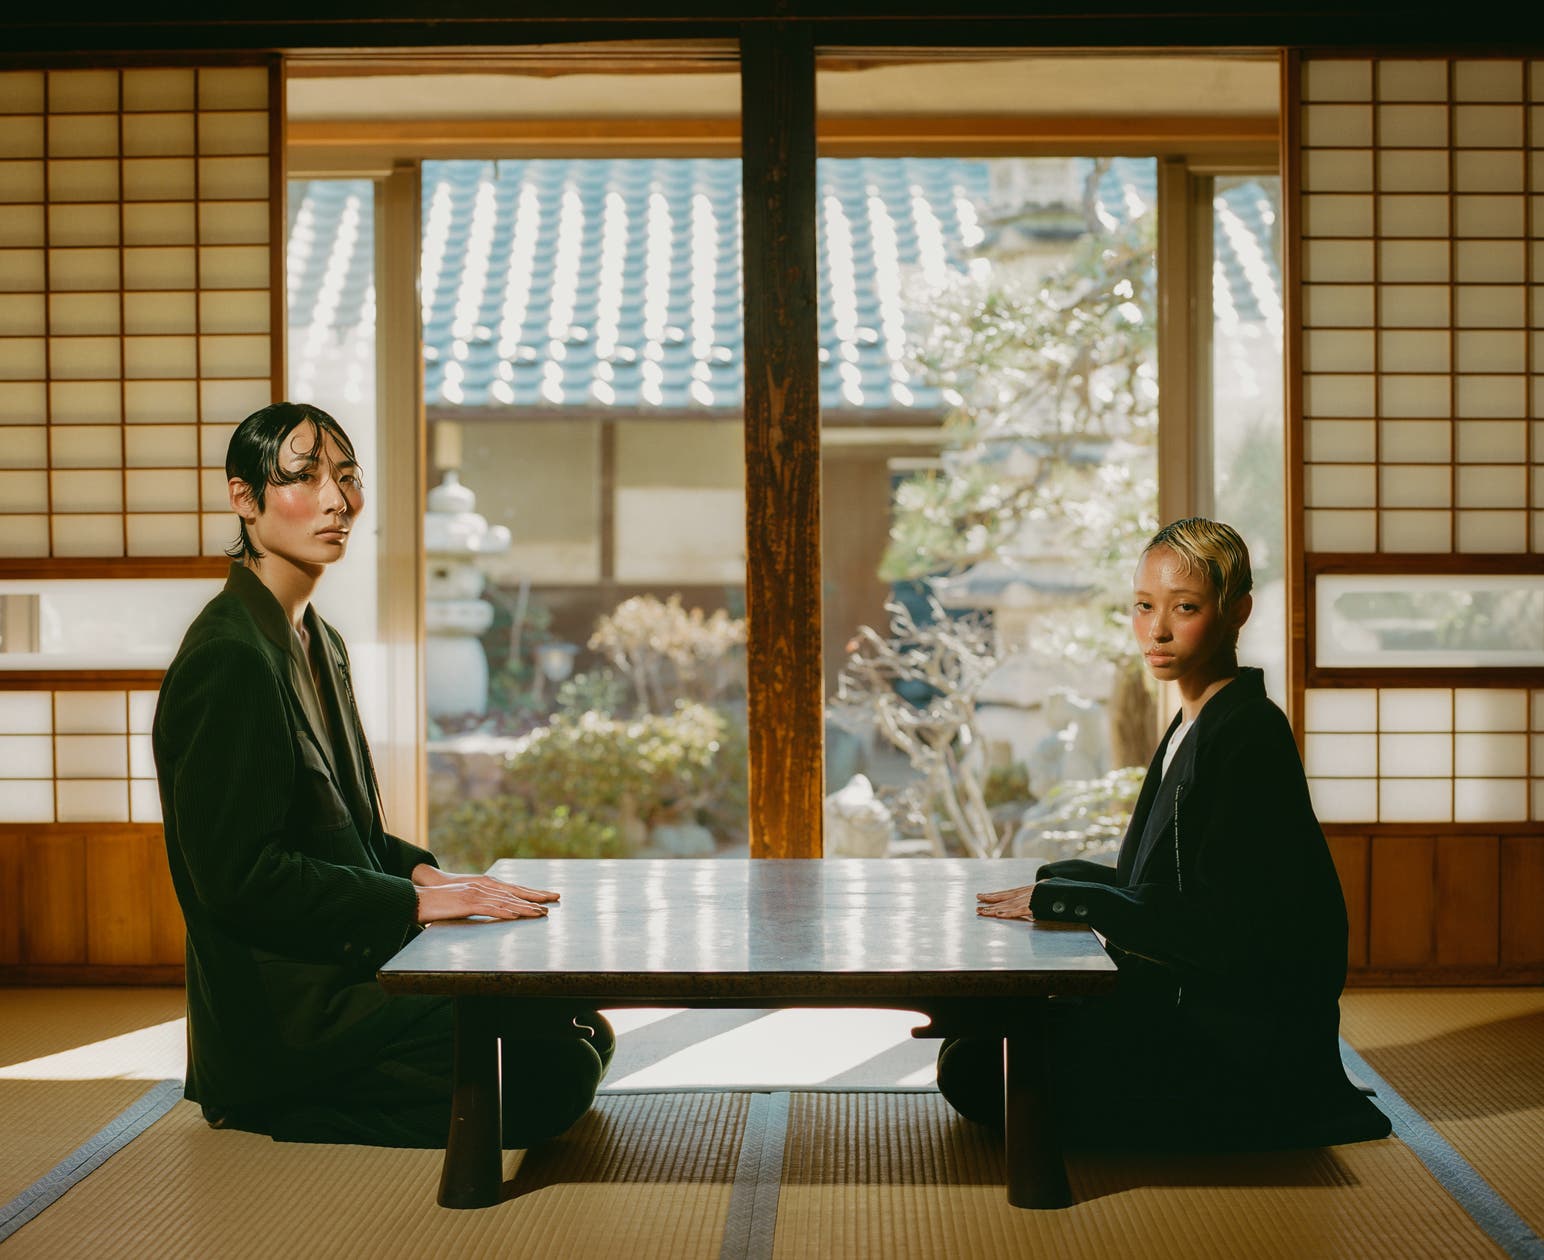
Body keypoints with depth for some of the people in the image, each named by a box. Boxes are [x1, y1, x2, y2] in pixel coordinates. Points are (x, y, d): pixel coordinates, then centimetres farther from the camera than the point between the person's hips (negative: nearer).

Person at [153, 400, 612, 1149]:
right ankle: (273, 1114, -4)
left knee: (582, 1030, 5)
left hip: (344, 966, 10)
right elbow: (238, 875, -21)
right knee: (554, 1075, -17)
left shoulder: (318, 644, 15)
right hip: (285, 1004, -10)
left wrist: (419, 869, 2)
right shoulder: (227, 658, -16)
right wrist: (418, 900, -21)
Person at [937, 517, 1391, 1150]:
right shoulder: (1194, 725, 13)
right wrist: (1056, 878, 6)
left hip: (1235, 1043, -10)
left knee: (980, 1074, -14)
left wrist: (1064, 900, -19)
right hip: (1185, 1004, 10)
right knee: (969, 1052, 11)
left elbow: (1220, 927, -24)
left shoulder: (1249, 735, -18)